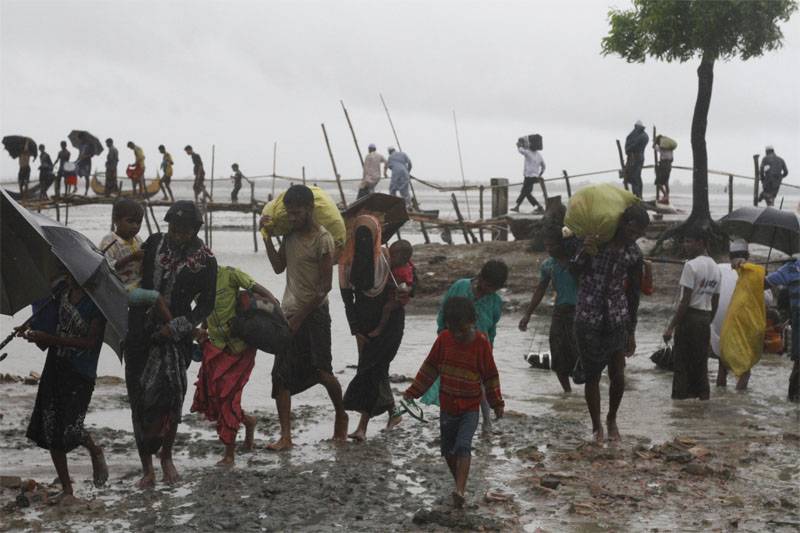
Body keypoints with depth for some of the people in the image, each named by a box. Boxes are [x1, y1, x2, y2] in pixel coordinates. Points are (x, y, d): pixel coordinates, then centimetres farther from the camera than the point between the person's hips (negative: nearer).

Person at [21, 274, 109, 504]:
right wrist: (33, 334, 1)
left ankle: (95, 452, 21)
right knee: (50, 430, 4)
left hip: (80, 374, -6)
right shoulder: (61, 291, 4)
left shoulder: (96, 299, -12)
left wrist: (50, 339, -21)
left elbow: (91, 341, -17)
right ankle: (66, 489, 18)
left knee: (70, 429, -14)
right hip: (55, 367, 6)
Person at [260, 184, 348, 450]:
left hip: (314, 313, -7)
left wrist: (300, 317, -15)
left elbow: (325, 286, -15)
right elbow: (278, 267, 14)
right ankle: (285, 436, 3)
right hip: (288, 313, 7)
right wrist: (267, 236, 3)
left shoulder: (323, 240, -14)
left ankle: (341, 416, 25)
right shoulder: (290, 234, 9)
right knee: (281, 376, 0)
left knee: (322, 372, -3)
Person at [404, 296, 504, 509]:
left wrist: (497, 403, 5)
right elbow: (430, 367, 7)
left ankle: (460, 491, -24)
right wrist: (414, 391, 6)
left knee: (463, 447, -18)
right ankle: (460, 484, 27)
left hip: (470, 408, -4)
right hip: (447, 406, 4)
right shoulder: (444, 339, -4)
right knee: (448, 450, 10)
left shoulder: (481, 342, -11)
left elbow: (490, 375, -1)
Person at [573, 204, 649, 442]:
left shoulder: (633, 253, -1)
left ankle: (612, 420, 28)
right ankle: (596, 426, 22)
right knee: (592, 376, 5)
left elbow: (633, 293, 7)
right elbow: (575, 272, -5)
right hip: (588, 319, -2)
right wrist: (584, 251, -25)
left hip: (617, 320, 2)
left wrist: (631, 332, 11)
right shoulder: (593, 239, -9)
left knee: (618, 375, 2)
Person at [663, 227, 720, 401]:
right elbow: (715, 302, 15)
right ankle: (702, 395, 13)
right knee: (701, 364, 11)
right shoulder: (715, 267, 13)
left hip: (690, 317, -8)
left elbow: (685, 301, -16)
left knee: (682, 363, -4)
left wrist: (671, 326, -14)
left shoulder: (691, 265, -12)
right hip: (705, 318, 8)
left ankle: (680, 398, -5)